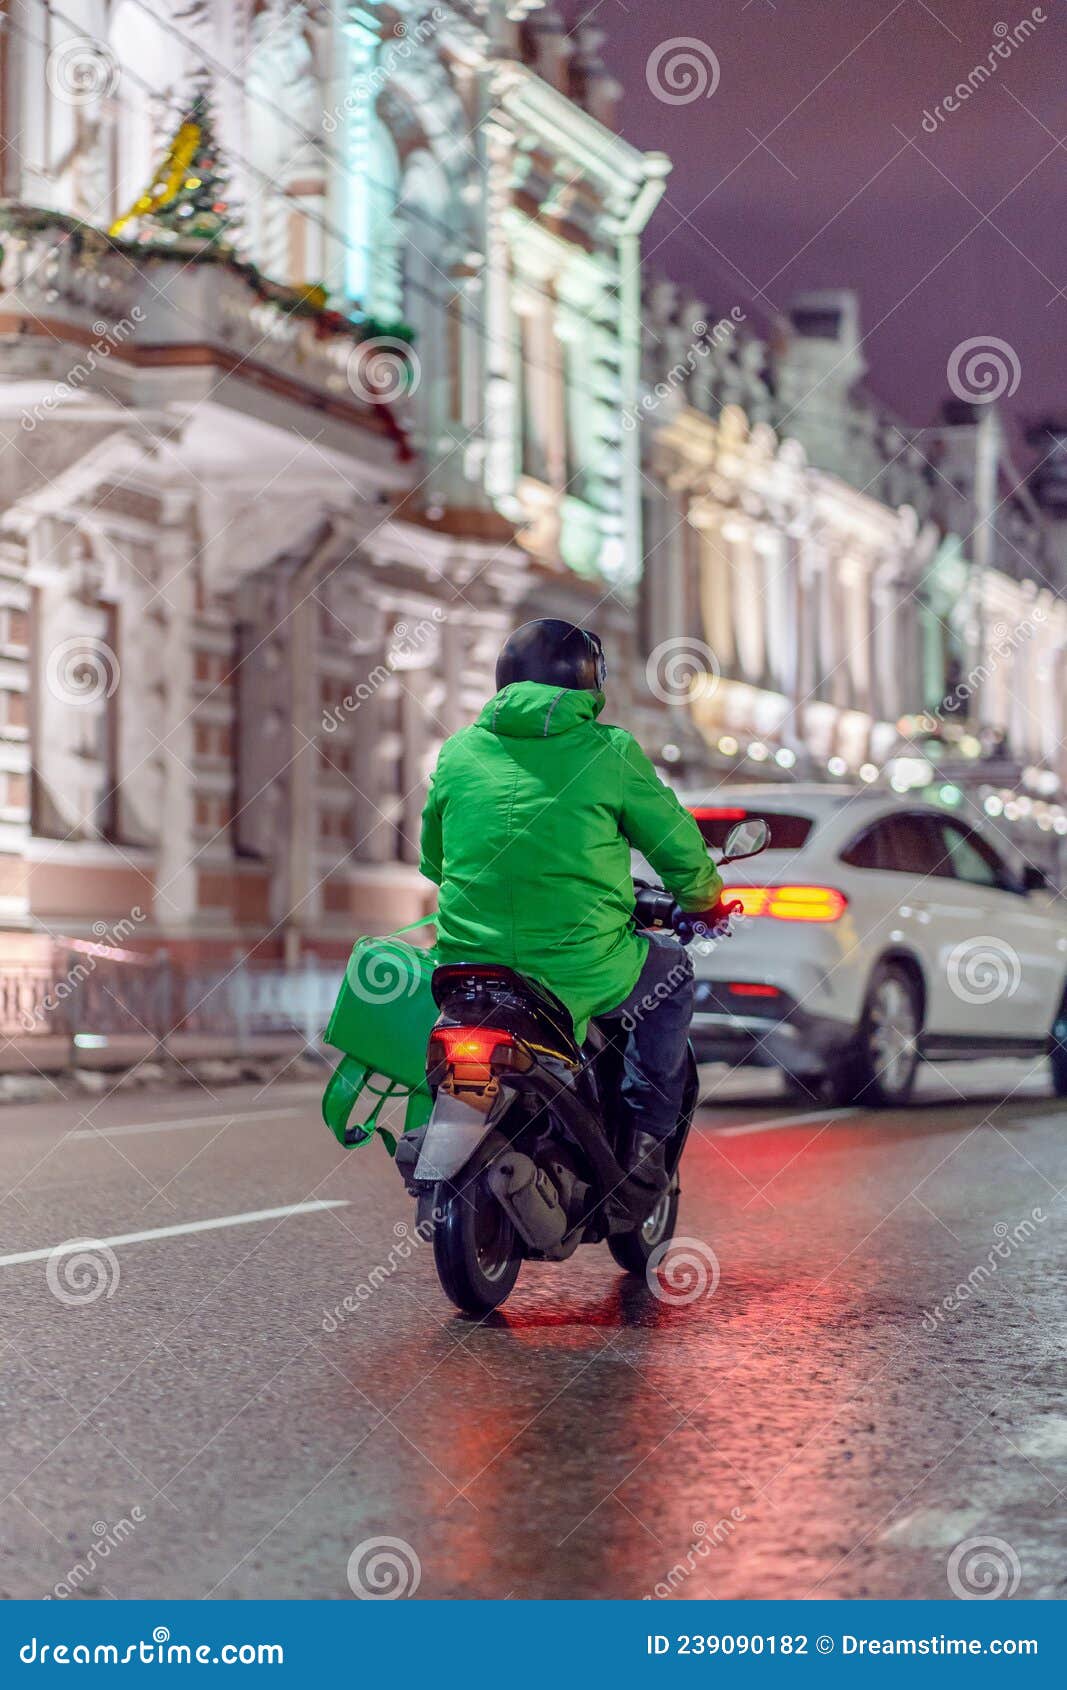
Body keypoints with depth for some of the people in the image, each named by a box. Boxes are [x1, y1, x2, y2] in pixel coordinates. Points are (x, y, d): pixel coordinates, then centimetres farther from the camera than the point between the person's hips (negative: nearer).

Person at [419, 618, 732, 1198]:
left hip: (468, 964, 3)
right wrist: (704, 901, 28)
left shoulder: (458, 751, 7)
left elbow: (433, 861, 19)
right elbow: (676, 843, 6)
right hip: (579, 975, -3)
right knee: (672, 968, 27)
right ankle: (646, 1134, 23)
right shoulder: (609, 750, -3)